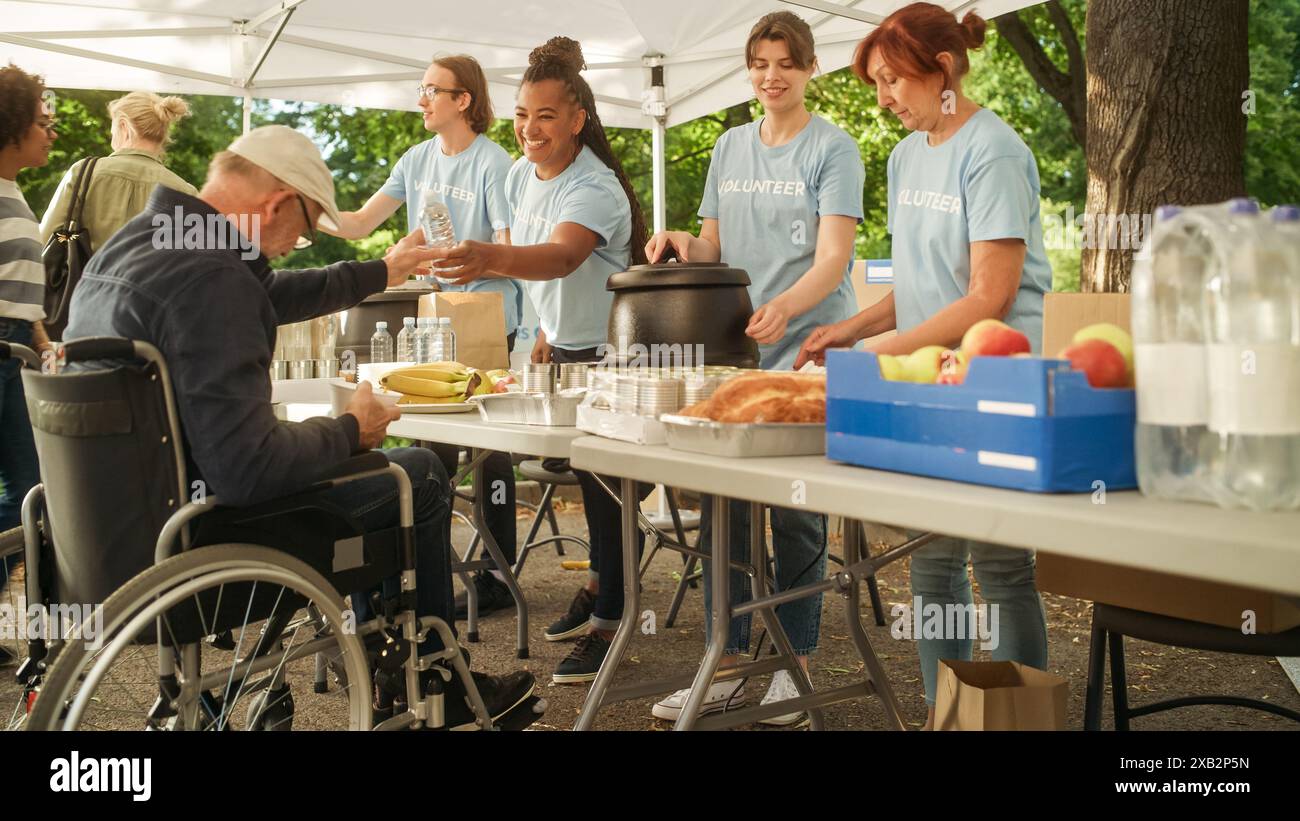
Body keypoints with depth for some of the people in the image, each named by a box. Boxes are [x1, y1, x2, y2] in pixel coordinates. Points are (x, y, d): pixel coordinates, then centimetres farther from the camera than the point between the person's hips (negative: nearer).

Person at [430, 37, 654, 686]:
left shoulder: (595, 189, -26)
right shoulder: (520, 176, 1)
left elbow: (561, 257, -47)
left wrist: (494, 259, -63)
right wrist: (547, 331, 17)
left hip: (609, 354, -8)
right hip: (564, 348, 8)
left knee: (606, 486, -5)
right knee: (587, 475, 17)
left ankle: (606, 622, 5)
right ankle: (599, 585, 34)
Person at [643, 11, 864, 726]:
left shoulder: (833, 149, -3)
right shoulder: (731, 147, 14)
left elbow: (833, 259, -14)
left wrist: (784, 307, -33)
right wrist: (683, 245, -6)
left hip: (806, 353, -5)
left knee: (796, 516, 1)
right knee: (722, 509, 5)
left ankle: (796, 666, 15)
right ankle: (726, 668, 15)